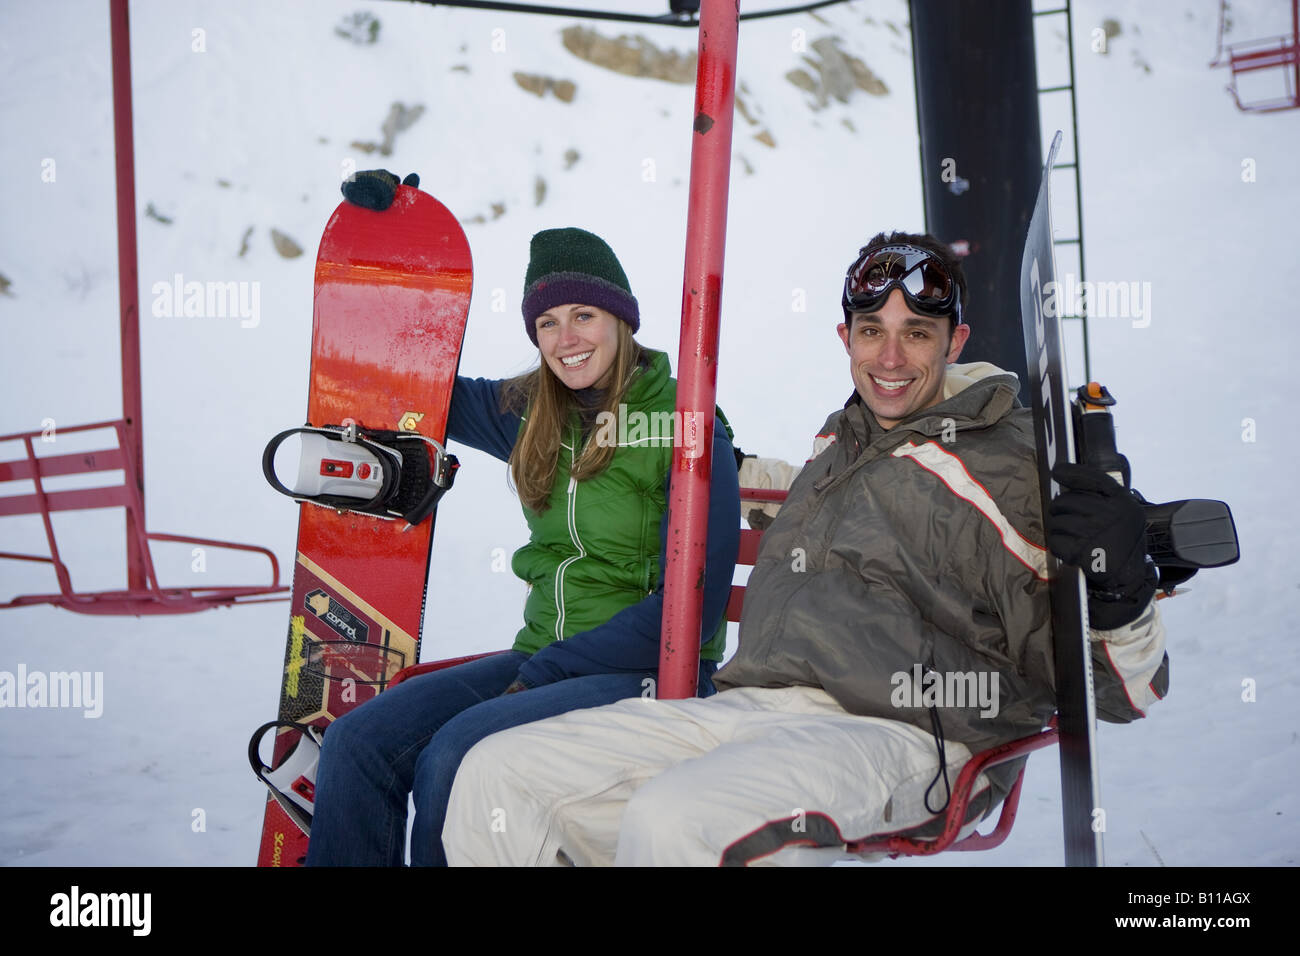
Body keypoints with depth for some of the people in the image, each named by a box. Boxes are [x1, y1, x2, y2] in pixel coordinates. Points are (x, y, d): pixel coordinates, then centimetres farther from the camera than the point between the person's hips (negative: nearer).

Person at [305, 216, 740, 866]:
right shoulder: (531, 416, 9)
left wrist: (545, 673, -14)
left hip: (645, 673, -6)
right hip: (541, 660, 6)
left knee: (454, 758, -28)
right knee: (355, 744, -14)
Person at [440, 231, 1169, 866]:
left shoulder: (1012, 468, -2)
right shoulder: (839, 443, 19)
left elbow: (1120, 687, -5)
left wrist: (1118, 589, -24)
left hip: (898, 736, -7)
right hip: (749, 708, 7)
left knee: (675, 821, -37)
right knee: (499, 778, -5)